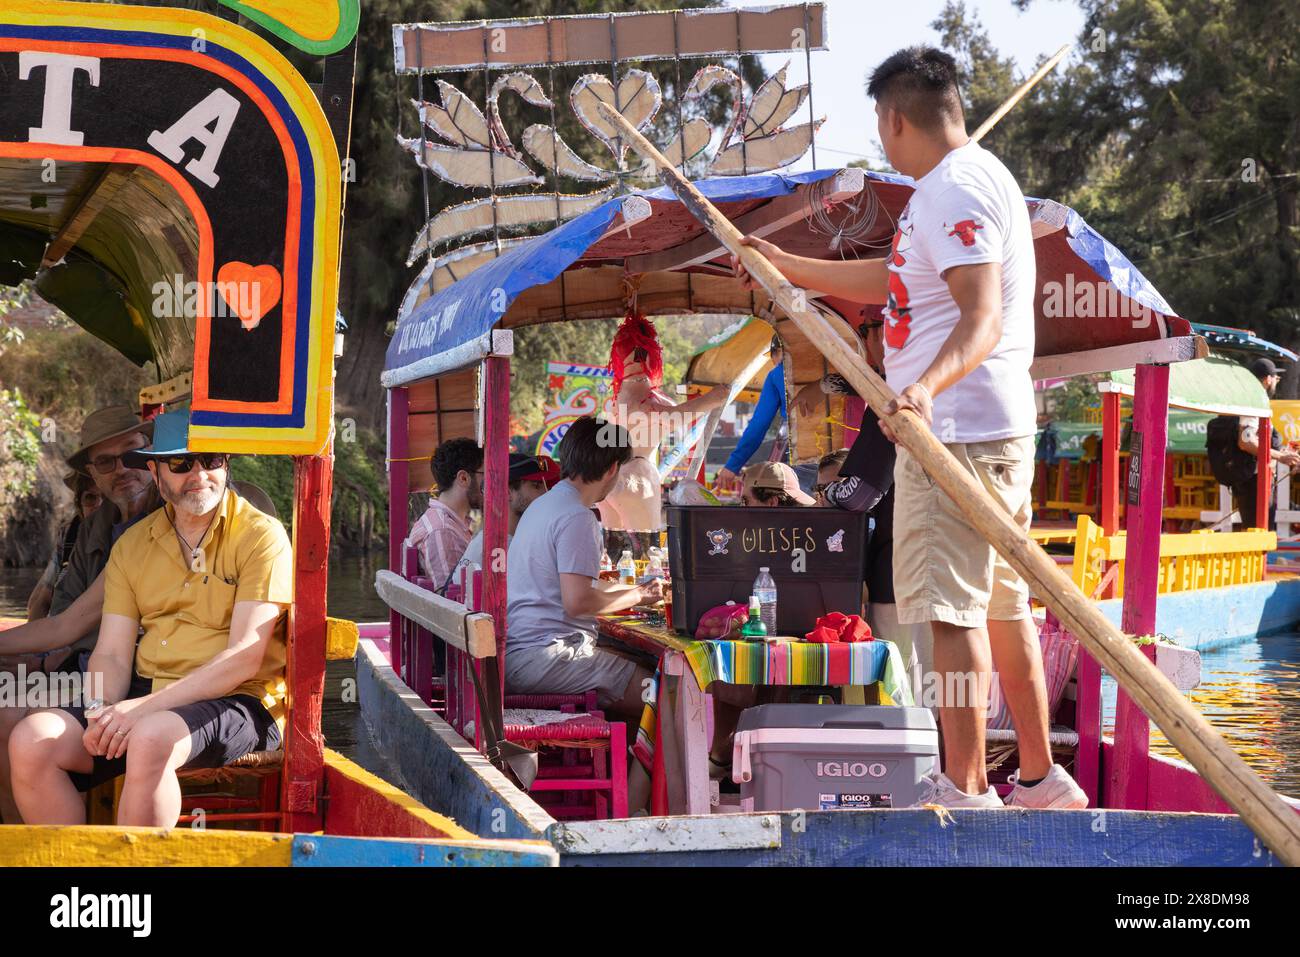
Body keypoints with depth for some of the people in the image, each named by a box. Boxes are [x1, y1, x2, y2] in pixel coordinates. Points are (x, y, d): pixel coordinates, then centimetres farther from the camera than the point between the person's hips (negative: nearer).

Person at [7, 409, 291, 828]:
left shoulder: (261, 535, -3)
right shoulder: (132, 545, 14)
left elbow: (245, 658, -12)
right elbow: (112, 655, 7)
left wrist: (144, 708, -19)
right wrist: (100, 711, -16)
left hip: (237, 702, -5)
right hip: (147, 701, 5)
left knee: (150, 738, -36)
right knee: (30, 741, -19)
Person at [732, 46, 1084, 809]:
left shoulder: (954, 188, -14)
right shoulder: (968, 180, 21)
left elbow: (983, 317, -26)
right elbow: (890, 281, 32)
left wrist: (928, 385, -43)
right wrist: (788, 266, 38)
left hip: (956, 428, -11)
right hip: (996, 429, 11)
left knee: (953, 609, -10)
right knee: (1001, 606, 15)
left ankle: (967, 791, -8)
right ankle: (1041, 779, 22)